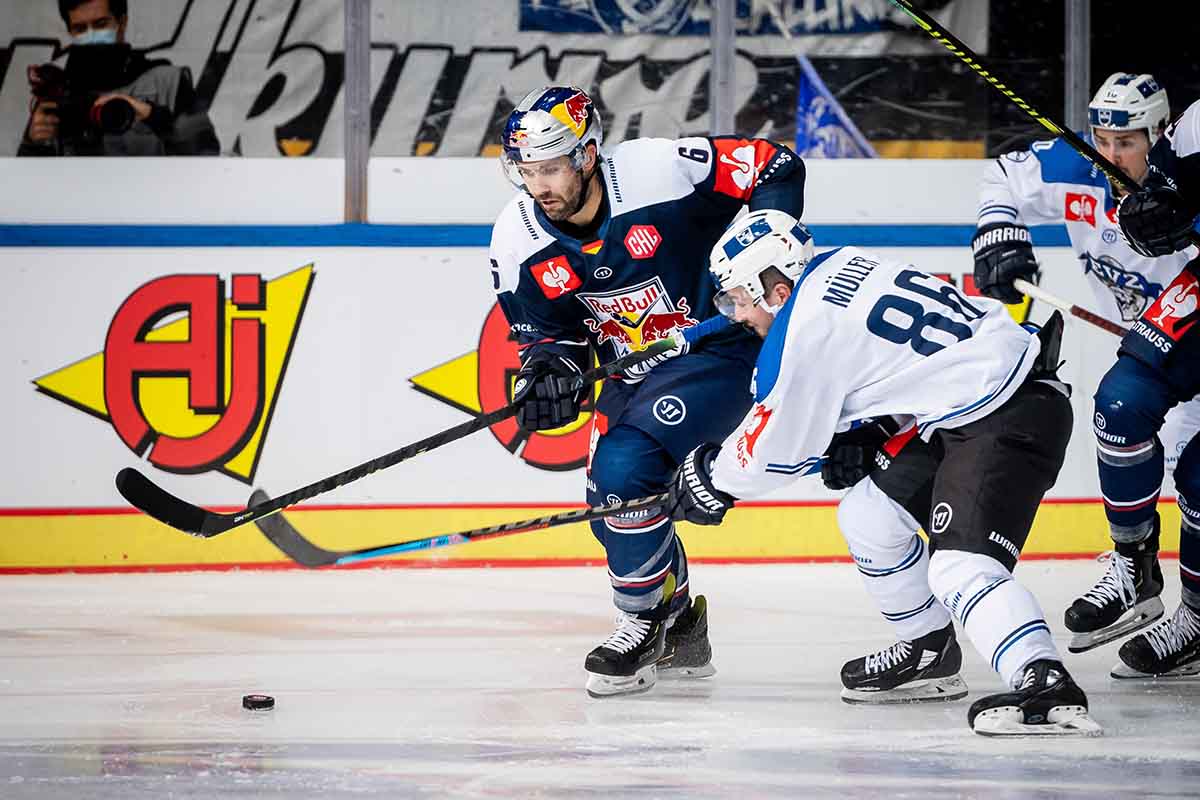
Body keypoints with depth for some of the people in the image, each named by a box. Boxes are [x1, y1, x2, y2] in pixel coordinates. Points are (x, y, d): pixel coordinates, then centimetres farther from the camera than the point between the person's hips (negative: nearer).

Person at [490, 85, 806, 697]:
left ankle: (646, 623, -6)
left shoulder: (661, 171, -24)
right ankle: (678, 626, 27)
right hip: (634, 373, 7)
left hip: (721, 348, -7)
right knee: (611, 504, 3)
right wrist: (548, 364, -18)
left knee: (623, 465, -23)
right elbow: (543, 327, 3)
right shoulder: (519, 241, -8)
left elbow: (777, 167, -14)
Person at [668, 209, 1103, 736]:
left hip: (1007, 421, -11)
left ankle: (1046, 684, -41)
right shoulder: (841, 263, 12)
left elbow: (775, 451, -1)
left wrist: (709, 479, 15)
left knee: (961, 567, -23)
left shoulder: (803, 333, -12)